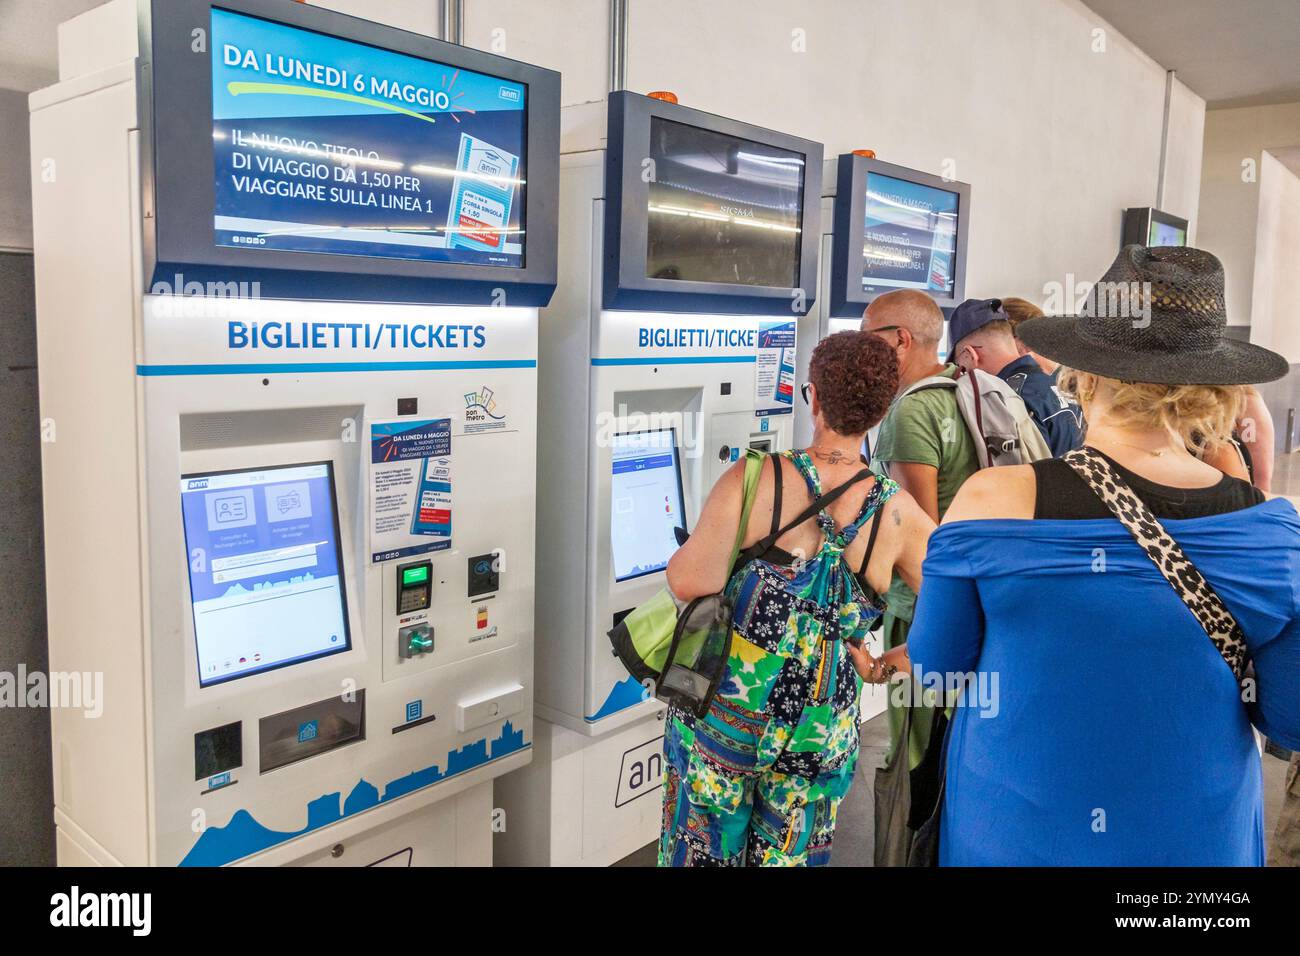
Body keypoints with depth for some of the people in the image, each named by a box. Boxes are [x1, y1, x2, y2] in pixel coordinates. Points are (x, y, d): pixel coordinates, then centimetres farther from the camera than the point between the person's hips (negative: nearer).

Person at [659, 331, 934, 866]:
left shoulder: (755, 480, -16)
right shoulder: (898, 515, -7)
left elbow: (689, 583, -20)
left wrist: (692, 547, 1)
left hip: (722, 715, -2)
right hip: (821, 738, 2)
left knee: (702, 851, 18)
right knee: (789, 857, 22)